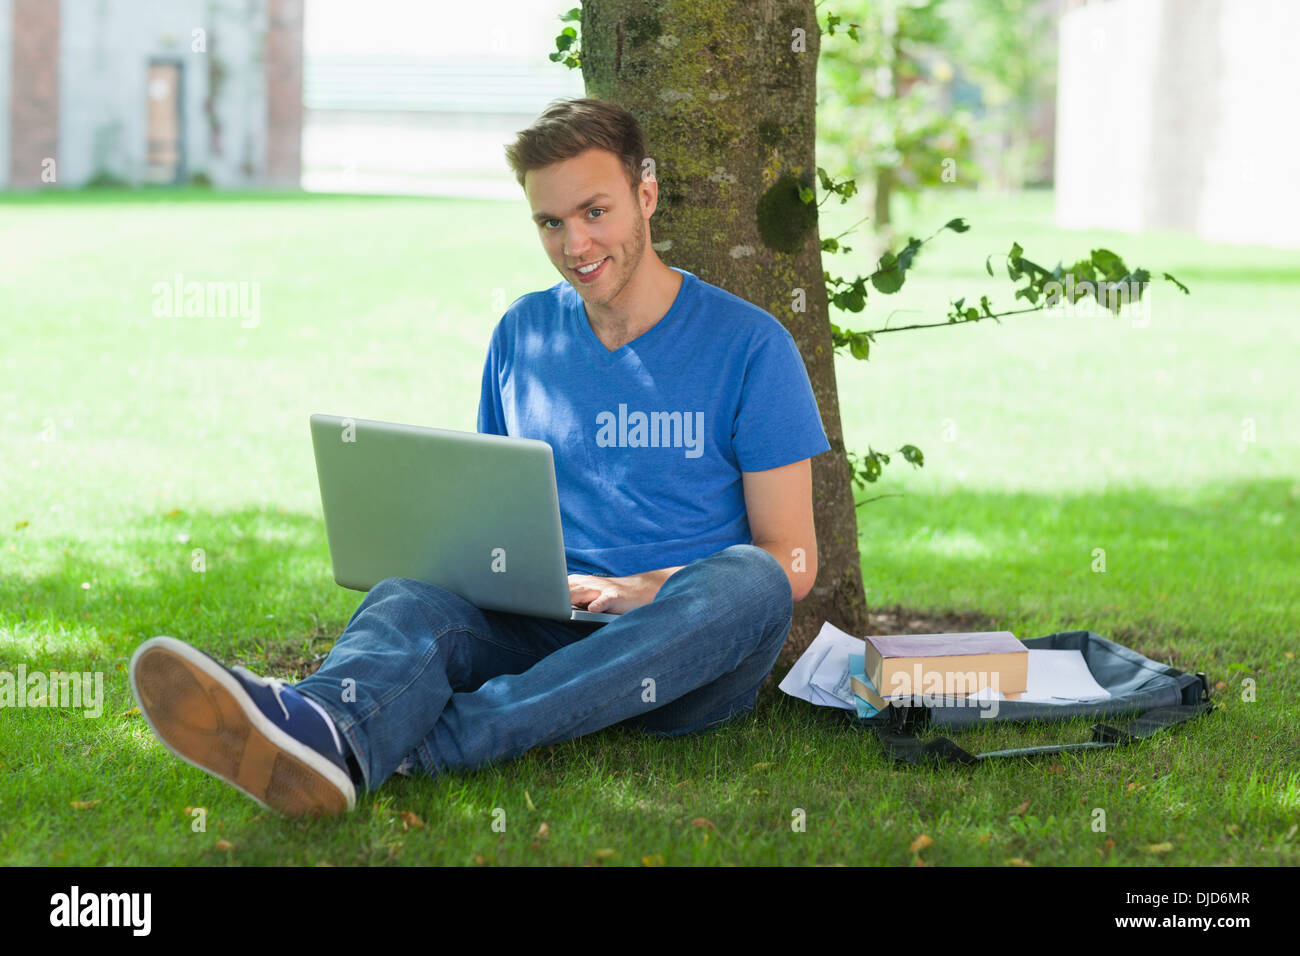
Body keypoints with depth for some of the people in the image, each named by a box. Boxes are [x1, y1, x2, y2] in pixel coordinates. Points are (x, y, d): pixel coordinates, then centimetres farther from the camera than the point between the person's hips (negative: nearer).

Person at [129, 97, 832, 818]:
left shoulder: (748, 344, 1)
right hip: (544, 633, 3)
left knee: (750, 579, -36)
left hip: (688, 652, -2)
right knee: (411, 597, -27)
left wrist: (648, 589, -16)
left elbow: (793, 563, 0)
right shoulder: (521, 334, 14)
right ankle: (323, 723, -68)